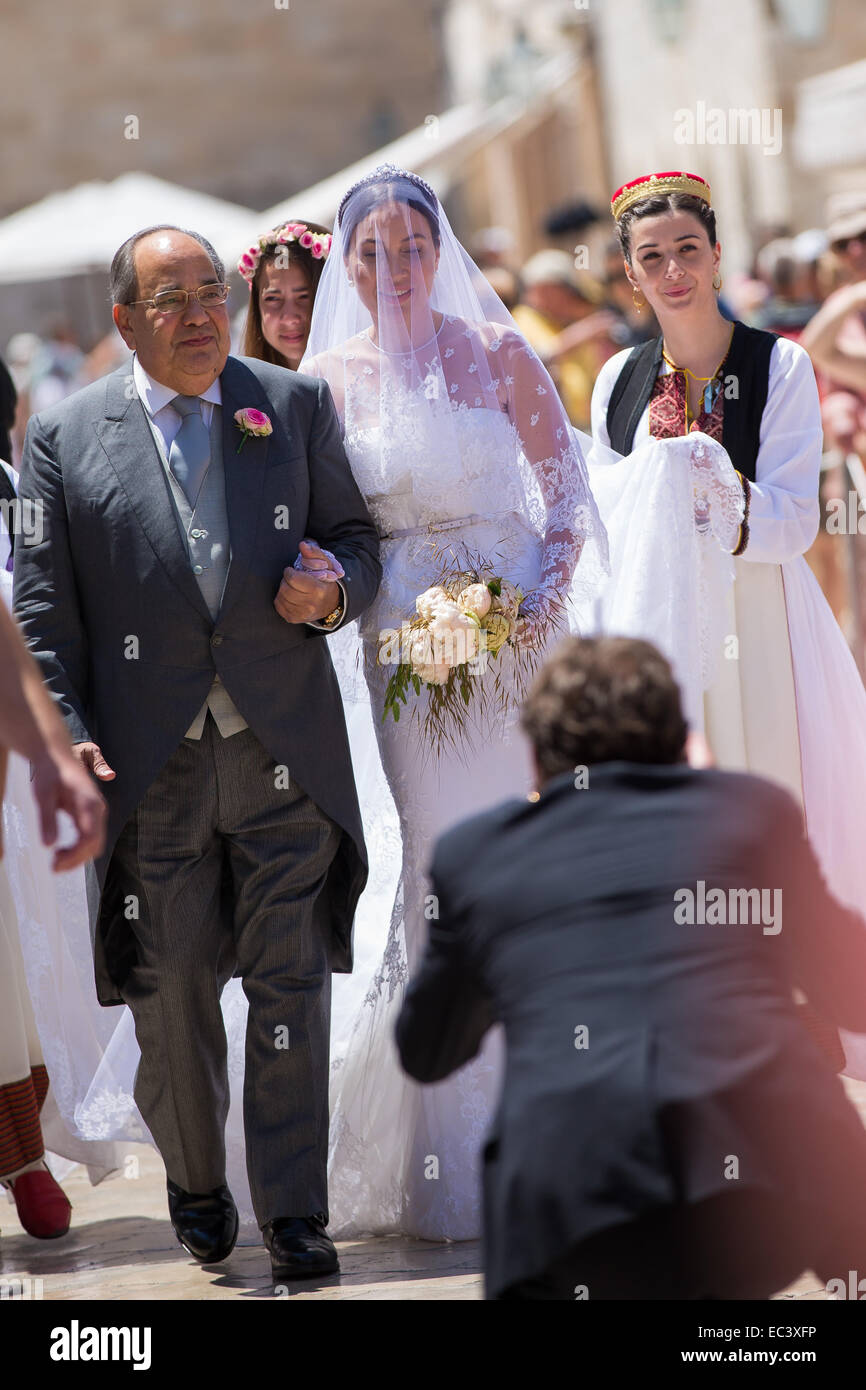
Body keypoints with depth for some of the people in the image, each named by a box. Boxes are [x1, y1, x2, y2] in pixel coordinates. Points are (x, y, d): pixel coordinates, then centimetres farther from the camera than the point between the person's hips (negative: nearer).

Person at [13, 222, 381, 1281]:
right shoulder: (64, 436, 5)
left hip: (285, 753, 0)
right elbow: (42, 604, 3)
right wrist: (66, 733, -6)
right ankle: (195, 1185, 29)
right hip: (150, 763, 0)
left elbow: (356, 535, 14)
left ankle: (293, 1213, 5)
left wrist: (335, 590, -9)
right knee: (169, 992, 9)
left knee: (290, 983, -1)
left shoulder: (297, 407, 9)